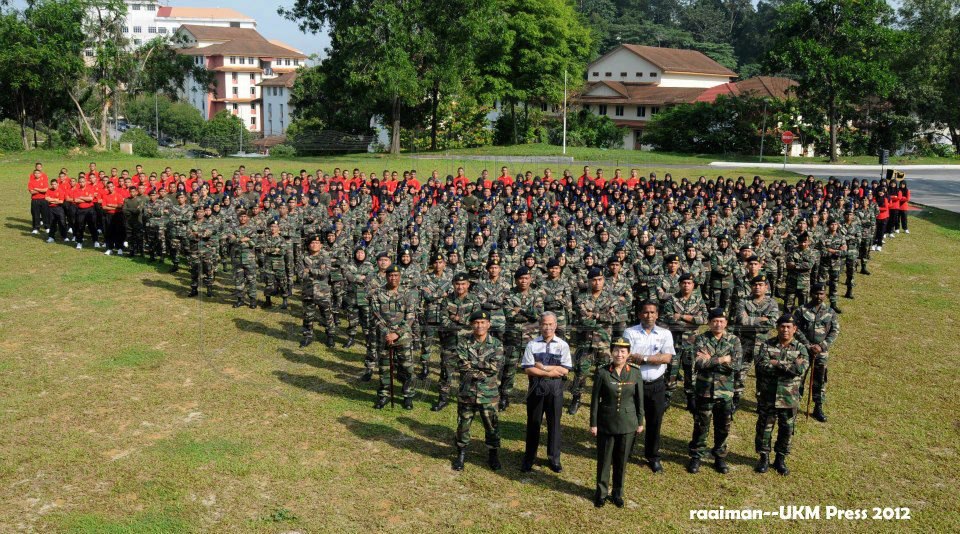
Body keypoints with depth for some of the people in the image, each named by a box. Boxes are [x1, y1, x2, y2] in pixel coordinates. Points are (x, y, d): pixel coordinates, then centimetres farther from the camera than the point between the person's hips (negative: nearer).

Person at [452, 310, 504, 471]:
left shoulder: (496, 344, -3)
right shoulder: (463, 343, -3)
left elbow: (495, 367, -16)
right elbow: (462, 365, -15)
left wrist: (473, 363, -16)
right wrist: (484, 368, -18)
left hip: (488, 394, 0)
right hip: (466, 392, 0)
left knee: (492, 426, 10)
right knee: (463, 425, 12)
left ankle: (493, 455, 29)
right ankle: (461, 454, 30)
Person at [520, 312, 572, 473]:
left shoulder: (563, 345, -2)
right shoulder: (532, 345, -2)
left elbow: (565, 370, -8)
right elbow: (528, 369, -8)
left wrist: (543, 367, -13)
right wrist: (551, 372, -14)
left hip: (555, 389, 0)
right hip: (536, 387, 0)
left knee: (554, 423, 10)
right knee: (533, 423, 10)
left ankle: (554, 458, 25)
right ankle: (529, 458, 23)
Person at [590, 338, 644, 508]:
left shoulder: (635, 373, -3)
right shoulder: (602, 372, -8)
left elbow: (639, 400, 4)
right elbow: (595, 399, -4)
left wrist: (640, 422, 6)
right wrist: (593, 424, -4)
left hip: (627, 424, 1)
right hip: (606, 424, -1)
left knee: (621, 461, 12)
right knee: (604, 460, 9)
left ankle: (617, 493, 28)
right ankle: (601, 492, 25)